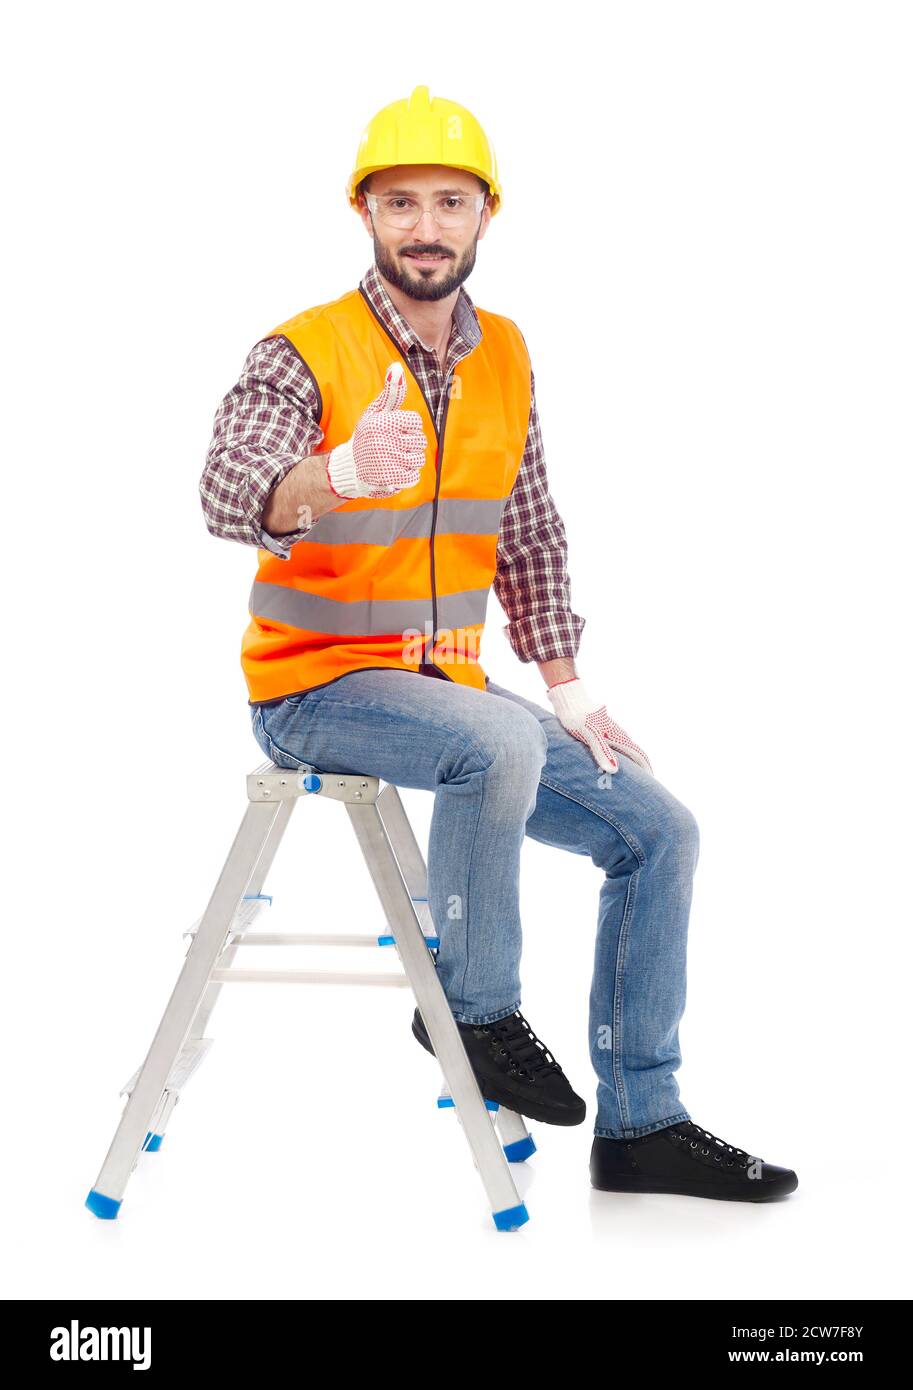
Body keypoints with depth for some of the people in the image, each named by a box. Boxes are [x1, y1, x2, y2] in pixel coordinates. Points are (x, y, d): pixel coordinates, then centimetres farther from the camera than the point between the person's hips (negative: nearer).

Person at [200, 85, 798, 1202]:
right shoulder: (307, 353, -13)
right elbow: (229, 489, -33)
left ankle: (641, 1123, 12)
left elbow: (529, 533, 15)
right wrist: (343, 472, -54)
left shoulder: (505, 358, 7)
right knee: (499, 739, -35)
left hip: (450, 687, 7)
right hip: (316, 686, -7)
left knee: (658, 831, 2)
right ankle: (474, 1008, -12)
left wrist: (566, 689, 9)